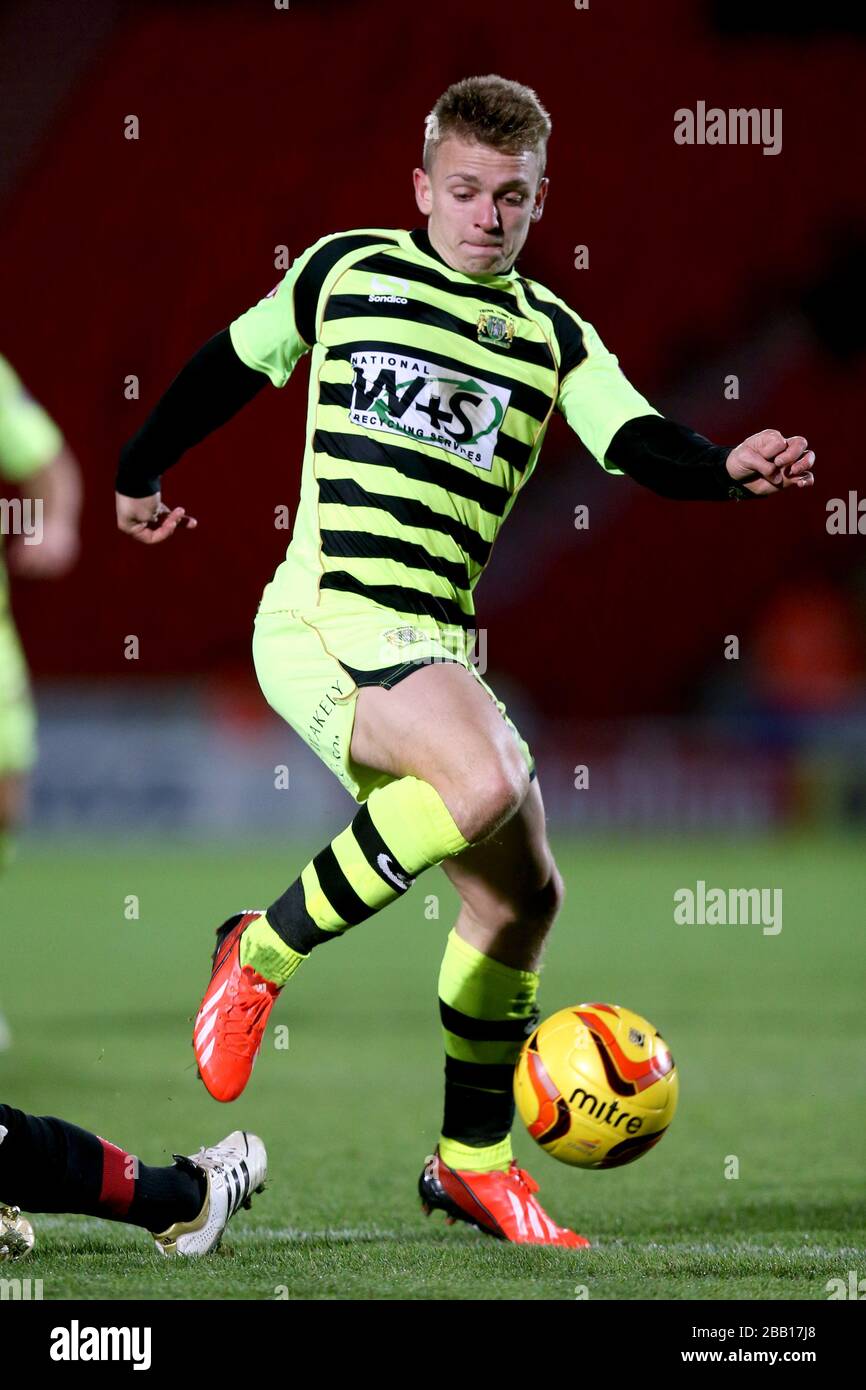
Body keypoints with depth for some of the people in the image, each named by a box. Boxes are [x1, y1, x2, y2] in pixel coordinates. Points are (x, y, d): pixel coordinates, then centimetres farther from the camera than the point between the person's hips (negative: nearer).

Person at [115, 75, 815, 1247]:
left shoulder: (552, 336, 11)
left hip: (432, 650, 6)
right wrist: (141, 472, 30)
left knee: (520, 892, 9)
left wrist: (729, 470, -26)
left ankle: (471, 1163, 26)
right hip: (327, 623, -6)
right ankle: (263, 952, -13)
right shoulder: (346, 270, 4)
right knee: (484, 779, -31)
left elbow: (637, 443, -4)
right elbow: (235, 363, 19)